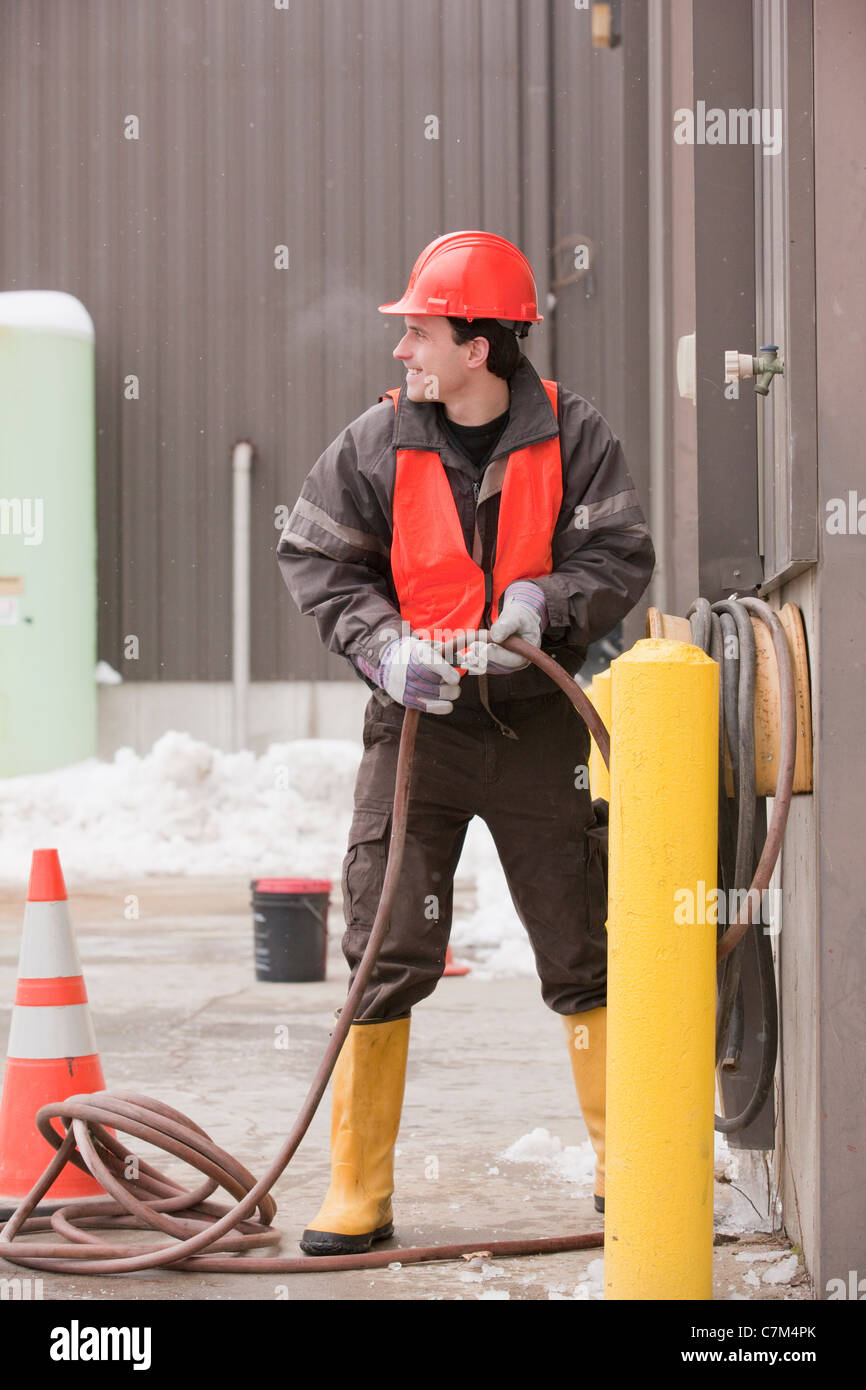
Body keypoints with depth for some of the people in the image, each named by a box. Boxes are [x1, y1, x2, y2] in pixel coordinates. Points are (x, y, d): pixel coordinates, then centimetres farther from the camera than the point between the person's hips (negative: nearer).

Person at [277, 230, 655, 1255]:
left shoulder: (572, 436, -5)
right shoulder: (376, 443, -3)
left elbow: (620, 558, -4)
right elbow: (315, 558, 3)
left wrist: (542, 602, -23)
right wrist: (383, 645, -12)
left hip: (538, 720, 0)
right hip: (416, 721, 0)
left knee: (584, 954, 7)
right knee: (385, 951, -4)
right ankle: (359, 1192, 4)